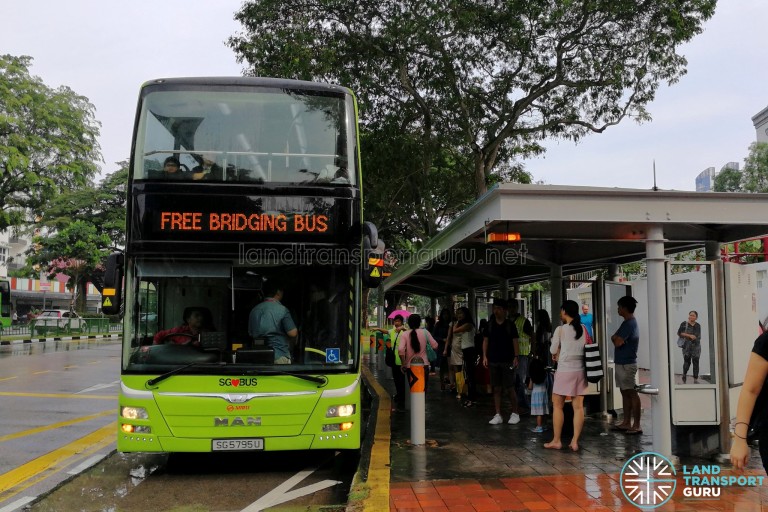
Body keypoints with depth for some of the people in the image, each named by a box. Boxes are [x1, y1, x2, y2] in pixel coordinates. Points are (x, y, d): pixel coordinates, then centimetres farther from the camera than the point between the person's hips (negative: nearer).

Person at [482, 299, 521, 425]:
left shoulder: (510, 325, 0)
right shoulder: (490, 324, 6)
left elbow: (515, 342, 0)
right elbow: (485, 340, 8)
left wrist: (515, 357, -9)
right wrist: (484, 356, 0)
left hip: (507, 361, -3)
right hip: (493, 361, 3)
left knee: (510, 388, -1)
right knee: (496, 389, 6)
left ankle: (515, 413, 13)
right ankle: (498, 415, 11)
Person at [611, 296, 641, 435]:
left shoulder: (629, 323, -17)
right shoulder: (630, 322, 15)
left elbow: (617, 342, -24)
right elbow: (620, 340, 18)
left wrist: (614, 338, -4)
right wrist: (616, 338, -2)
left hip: (627, 364, -10)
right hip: (623, 363, 10)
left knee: (632, 393, -5)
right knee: (625, 393, 13)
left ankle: (636, 425, -1)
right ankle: (627, 422, 19)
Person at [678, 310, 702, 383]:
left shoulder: (698, 325, 10)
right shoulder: (684, 324, -1)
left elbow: (699, 336, 21)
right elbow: (679, 333, -7)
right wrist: (689, 335, -15)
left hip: (696, 346, 3)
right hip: (687, 346, -3)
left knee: (696, 362, -1)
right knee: (687, 361, -5)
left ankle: (695, 379, 4)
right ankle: (684, 374, 22)